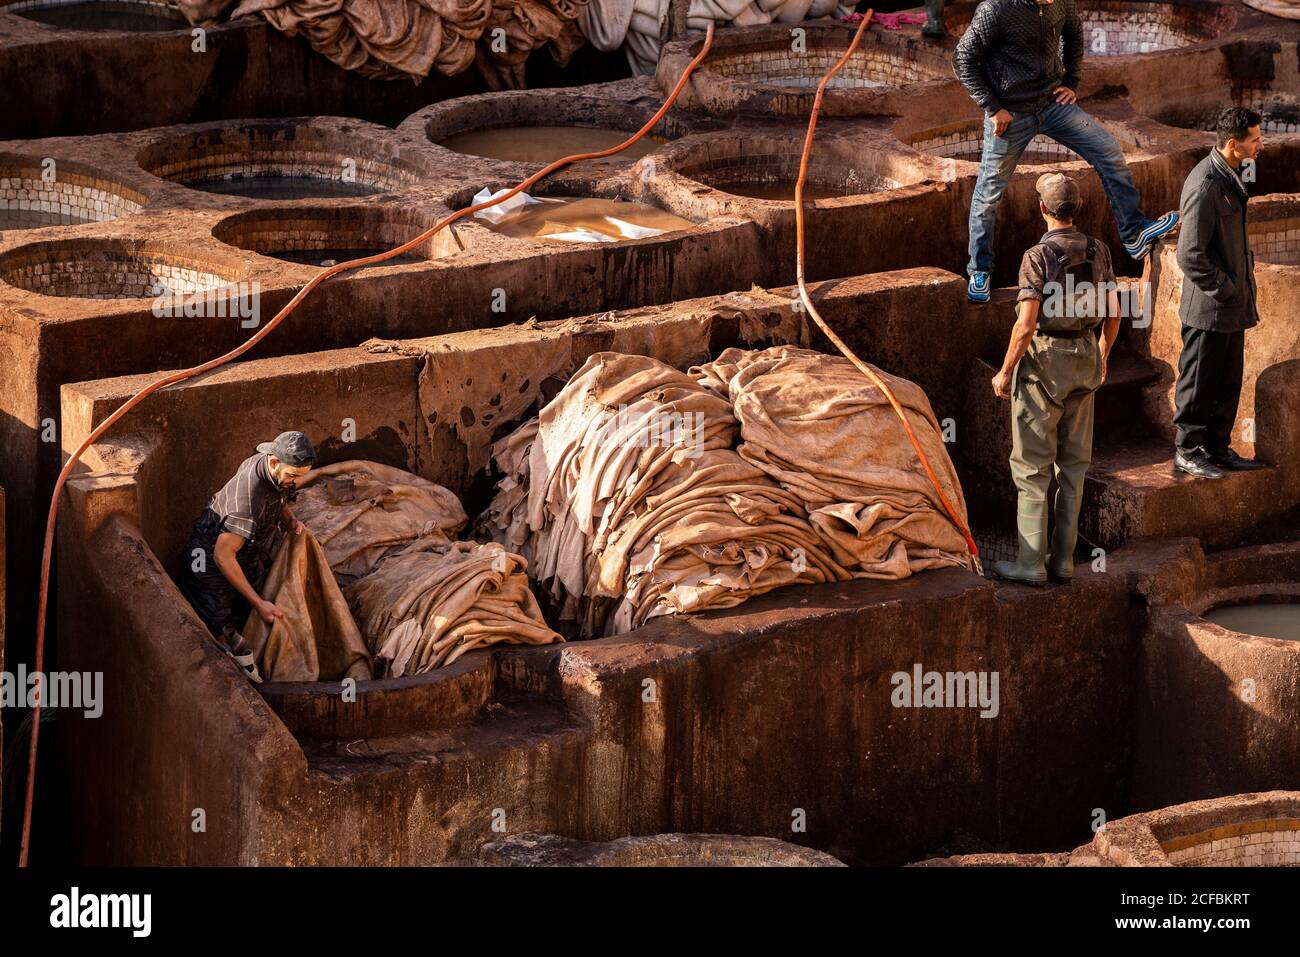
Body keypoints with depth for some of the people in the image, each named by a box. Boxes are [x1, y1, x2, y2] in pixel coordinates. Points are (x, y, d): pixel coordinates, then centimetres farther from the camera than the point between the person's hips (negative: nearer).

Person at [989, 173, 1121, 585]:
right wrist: (1102, 357, 24)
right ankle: (1063, 559, 15)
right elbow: (1113, 312, 9)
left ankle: (1030, 562, -1)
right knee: (1073, 462, 11)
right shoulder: (1098, 252, 2)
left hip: (1044, 360, -6)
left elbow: (1026, 323, -20)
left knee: (1032, 465, 0)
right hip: (1085, 361, 6)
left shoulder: (1038, 256, -16)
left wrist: (1005, 372, -9)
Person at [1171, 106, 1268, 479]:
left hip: (1231, 307, 9)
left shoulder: (1230, 176, 8)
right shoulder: (1205, 186, -23)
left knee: (1228, 383, 17)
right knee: (1199, 385, 4)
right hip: (1208, 309, -9)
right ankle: (1188, 452, 16)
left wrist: (1243, 276, 12)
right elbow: (1190, 256, -24)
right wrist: (1225, 289, -16)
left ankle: (1217, 448, 27)